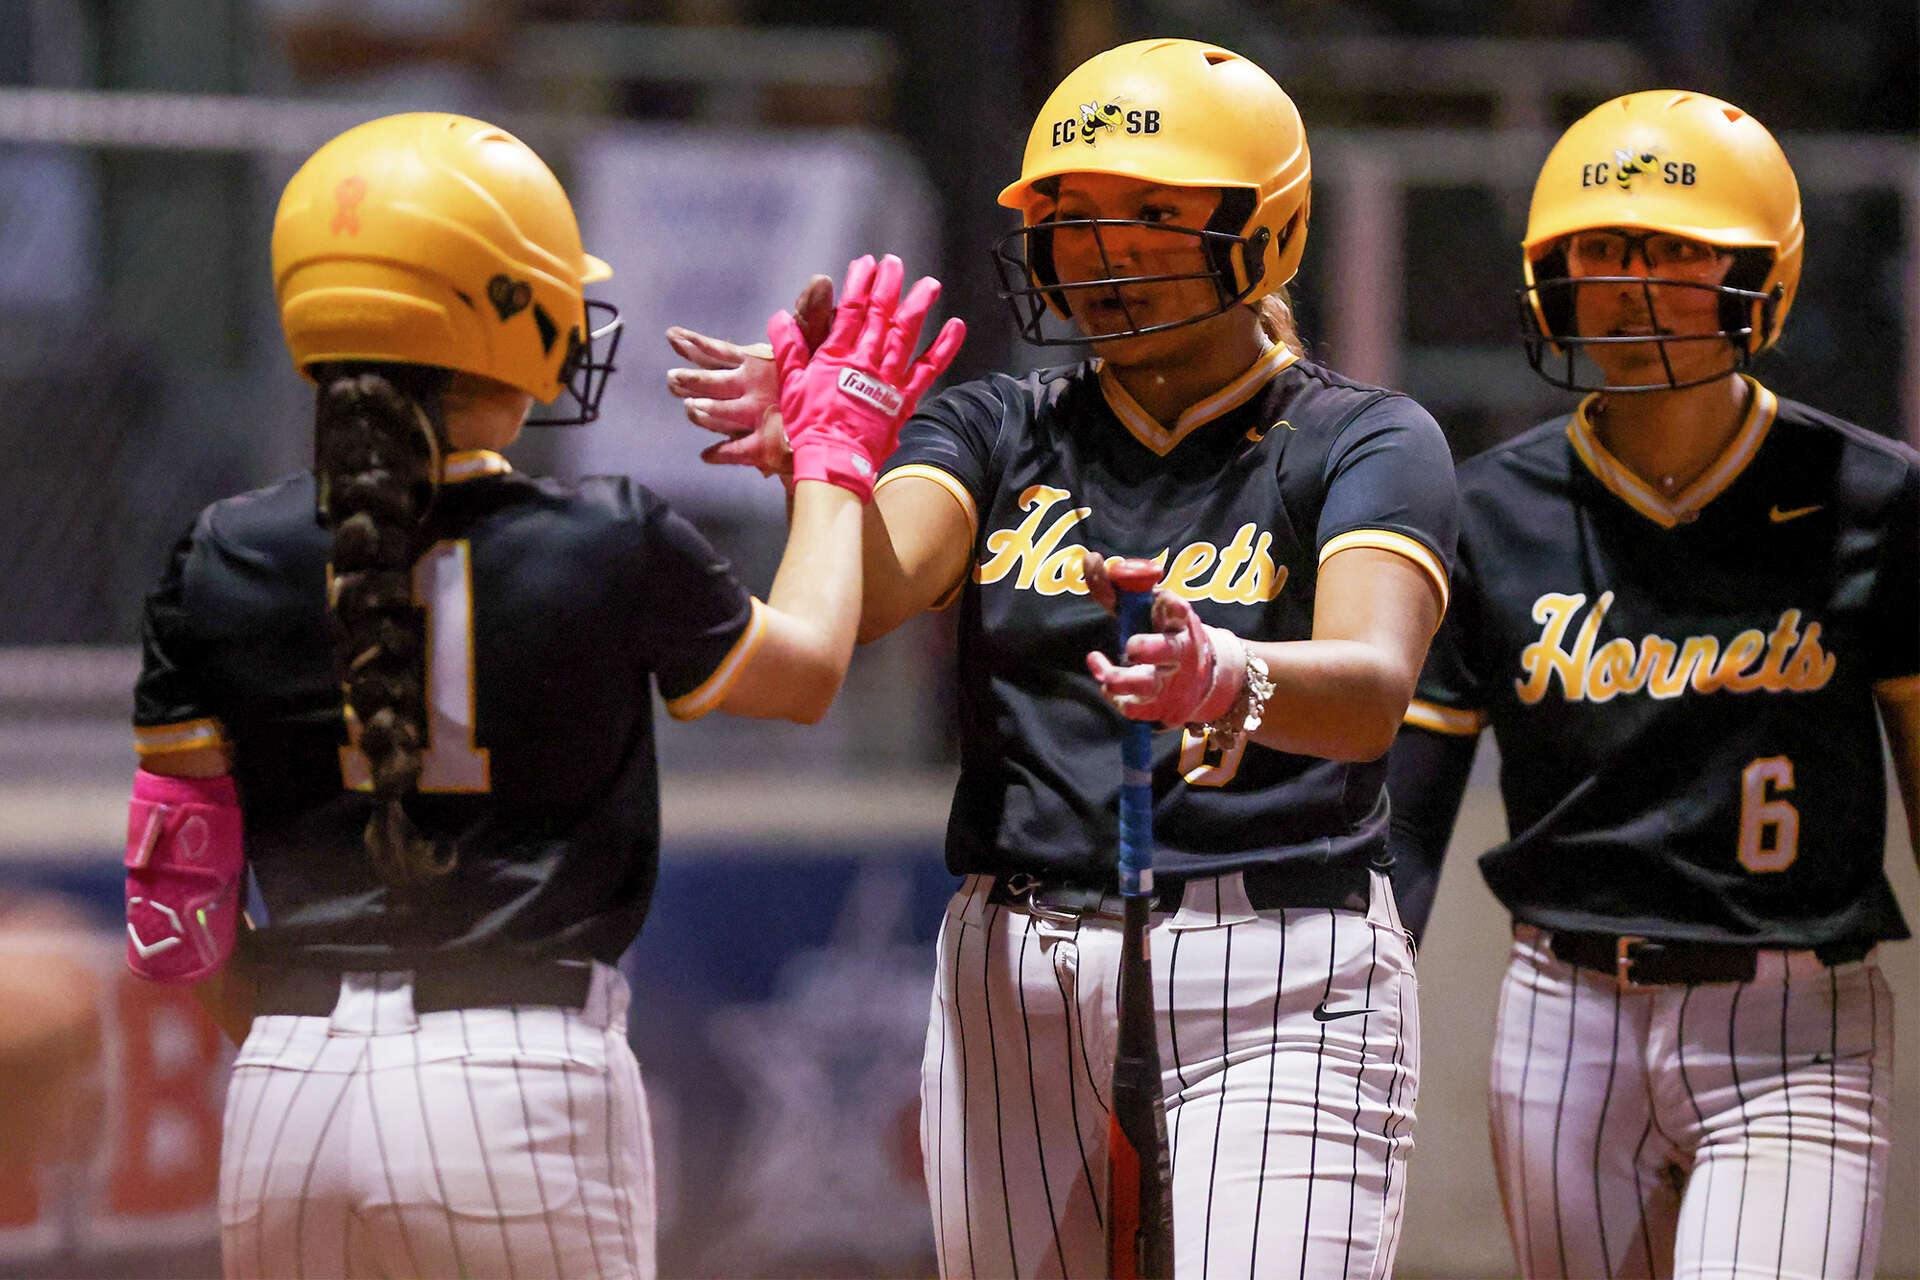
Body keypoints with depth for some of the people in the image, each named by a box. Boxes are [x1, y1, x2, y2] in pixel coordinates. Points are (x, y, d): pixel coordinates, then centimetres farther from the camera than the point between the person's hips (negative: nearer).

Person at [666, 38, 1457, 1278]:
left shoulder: (1360, 441, 0)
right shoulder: (1007, 431, 13)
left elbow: (1372, 686, -19)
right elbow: (869, 594, -7)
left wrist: (1224, 678, -41)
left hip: (1276, 996, -4)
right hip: (1017, 985, 4)